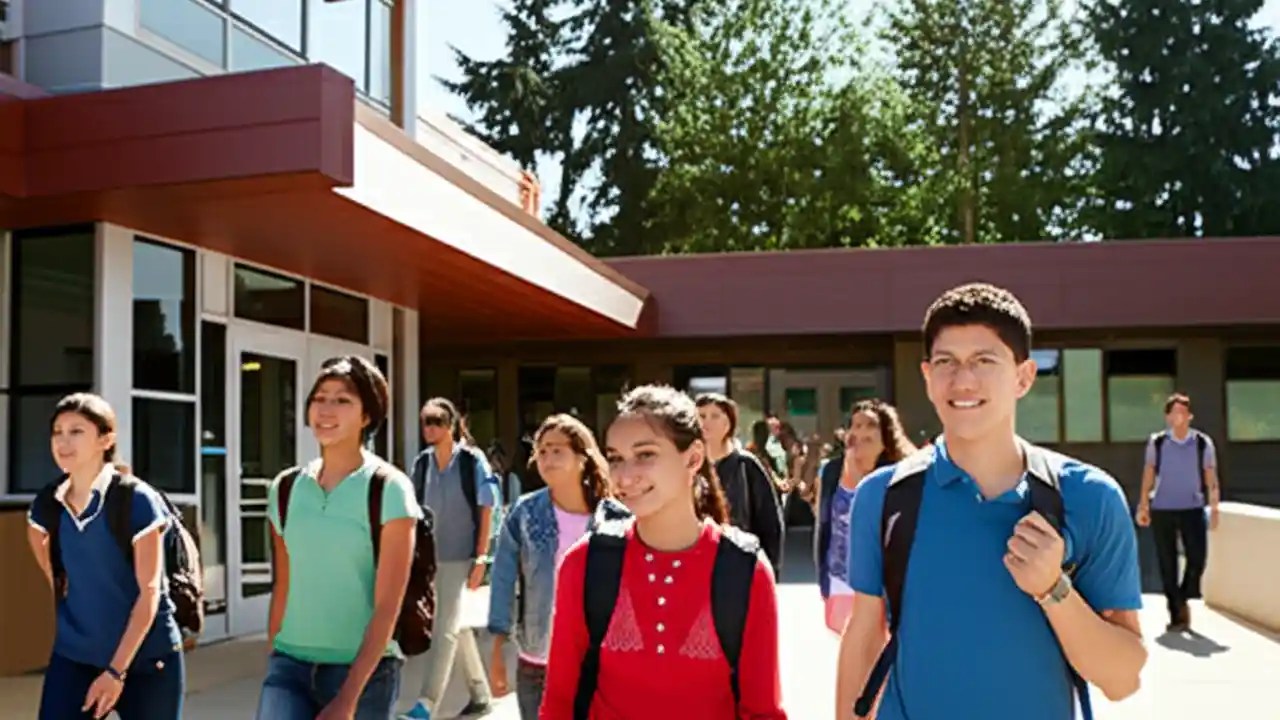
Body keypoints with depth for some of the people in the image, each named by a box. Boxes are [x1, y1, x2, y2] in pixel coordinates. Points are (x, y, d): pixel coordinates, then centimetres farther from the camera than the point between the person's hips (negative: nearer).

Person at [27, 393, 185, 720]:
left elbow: (149, 592, -16)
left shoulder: (136, 500, -14)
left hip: (144, 659, -4)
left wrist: (116, 670, -17)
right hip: (73, 658, 4)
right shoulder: (48, 504, 1)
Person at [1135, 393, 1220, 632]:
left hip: (1193, 508, 0)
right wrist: (1143, 506, -1)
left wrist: (1214, 508, -2)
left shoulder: (1203, 443, 1)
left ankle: (1183, 599, 18)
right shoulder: (1157, 442, 1)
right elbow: (1148, 476, 3)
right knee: (1167, 563, 4)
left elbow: (1211, 479, 2)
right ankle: (1175, 613, 13)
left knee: (1198, 557, -9)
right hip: (1162, 509, 0)